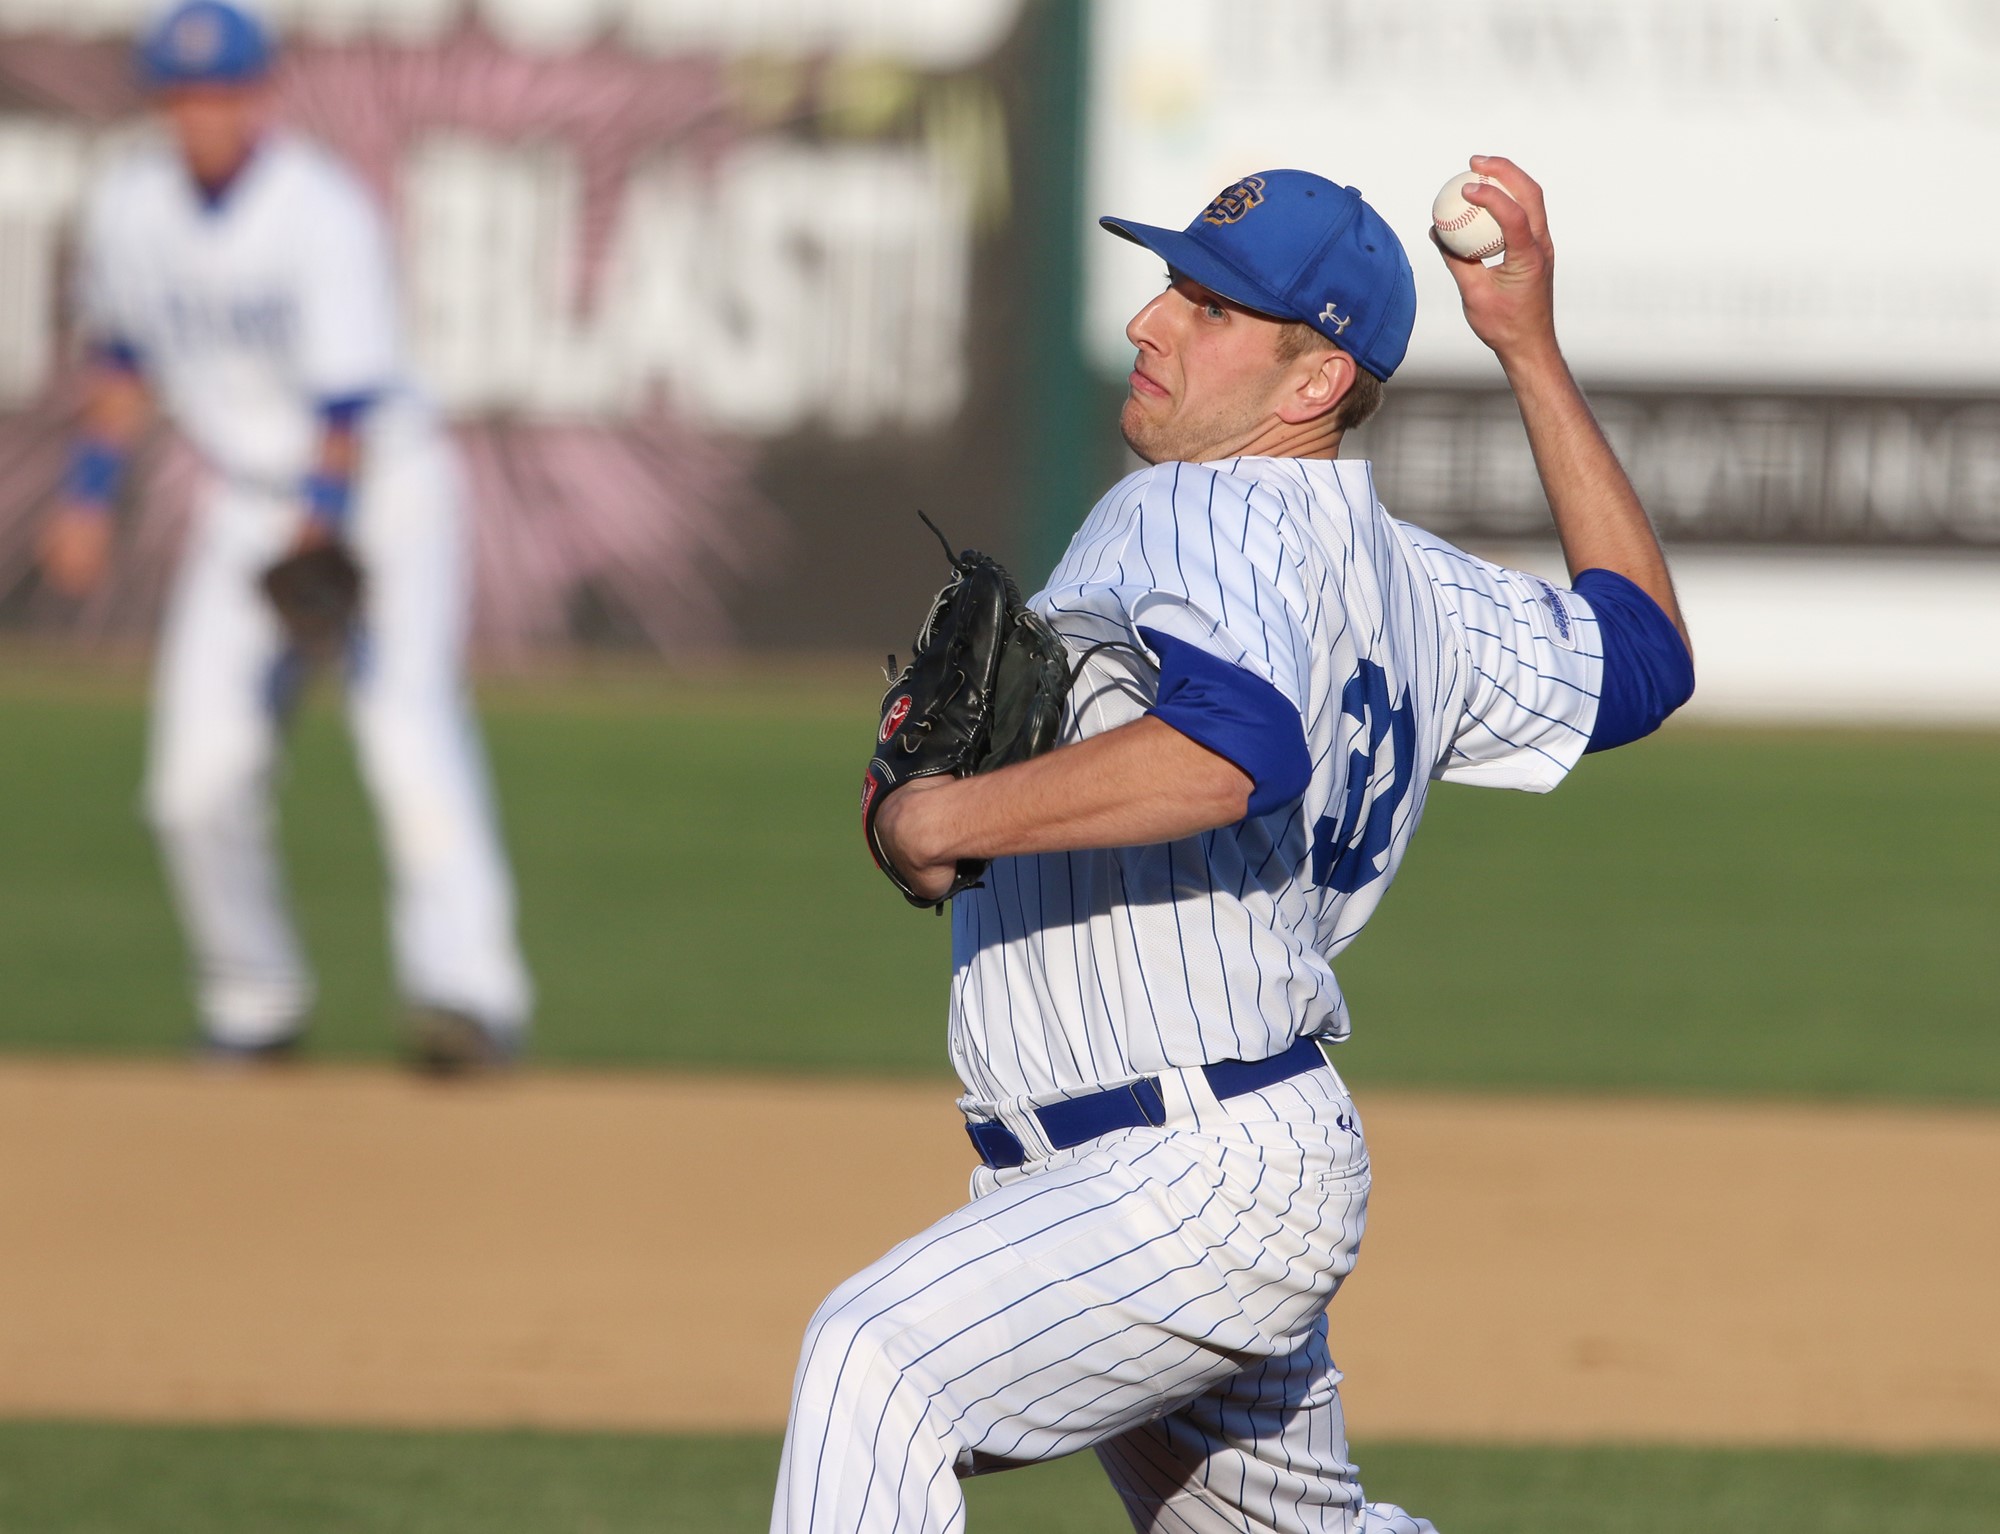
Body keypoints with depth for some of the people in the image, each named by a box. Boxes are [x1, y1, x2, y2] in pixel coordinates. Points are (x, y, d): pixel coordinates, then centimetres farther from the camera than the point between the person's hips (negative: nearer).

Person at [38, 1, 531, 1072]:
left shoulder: (324, 212, -19)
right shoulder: (127, 208, -1)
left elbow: (347, 401, -23)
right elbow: (123, 357, 17)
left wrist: (320, 537, -33)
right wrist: (89, 494, 11)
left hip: (385, 485, -5)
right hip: (247, 499, 5)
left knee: (405, 712, -26)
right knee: (198, 773, -7)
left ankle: (468, 990, -37)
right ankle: (252, 1003, 12)